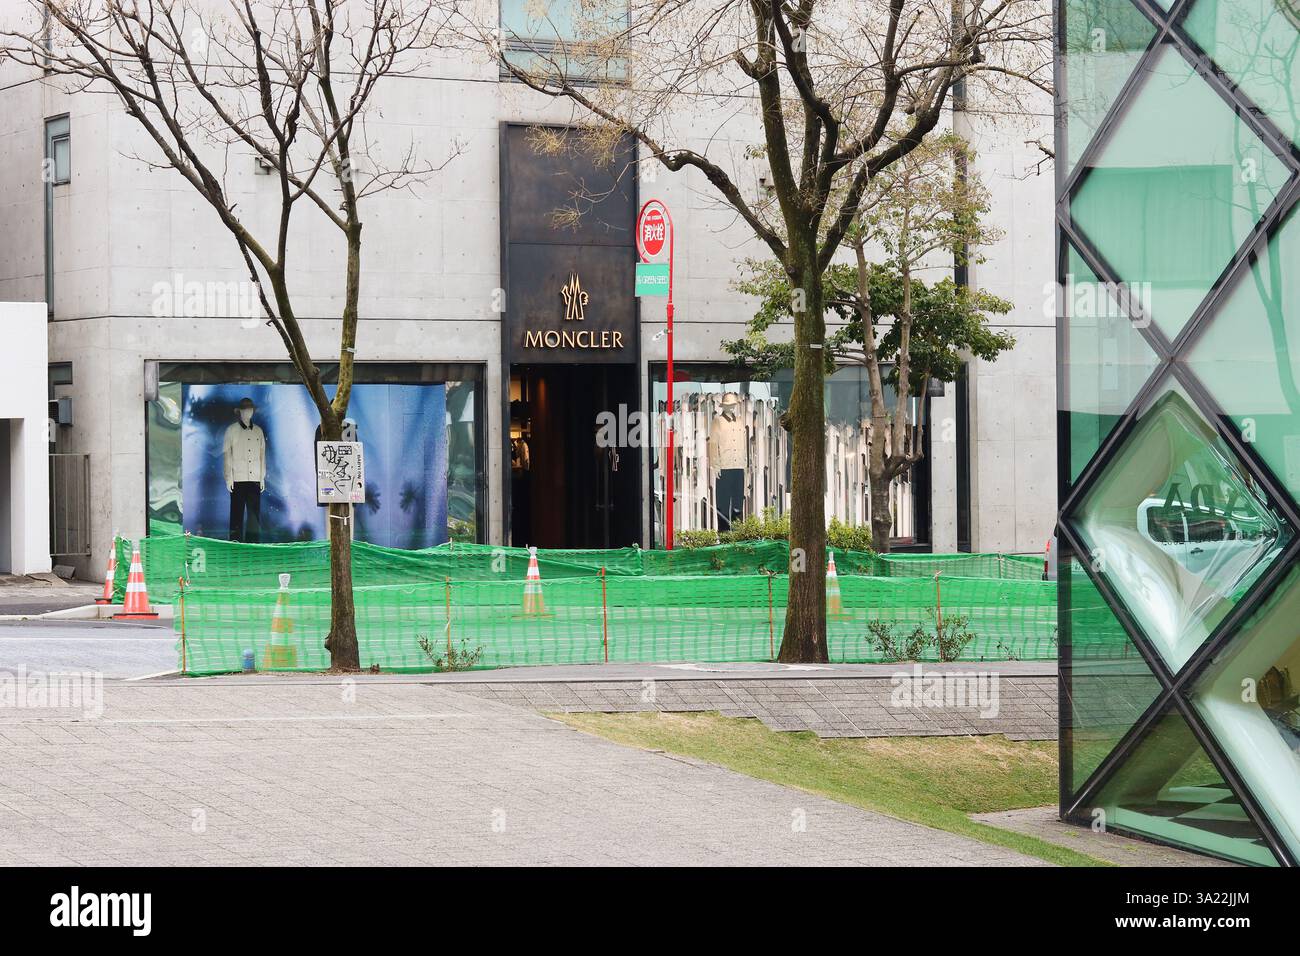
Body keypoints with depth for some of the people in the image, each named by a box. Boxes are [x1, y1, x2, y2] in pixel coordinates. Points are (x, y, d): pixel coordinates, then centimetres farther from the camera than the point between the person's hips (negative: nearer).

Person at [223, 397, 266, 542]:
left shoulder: (258, 431, 14)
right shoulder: (232, 430, 5)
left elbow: (262, 454, 16)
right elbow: (226, 454, 3)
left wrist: (262, 477, 10)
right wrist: (228, 478, -5)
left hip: (255, 479, 3)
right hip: (238, 479, -3)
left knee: (255, 514, 0)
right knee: (237, 513, -4)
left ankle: (253, 545, 4)